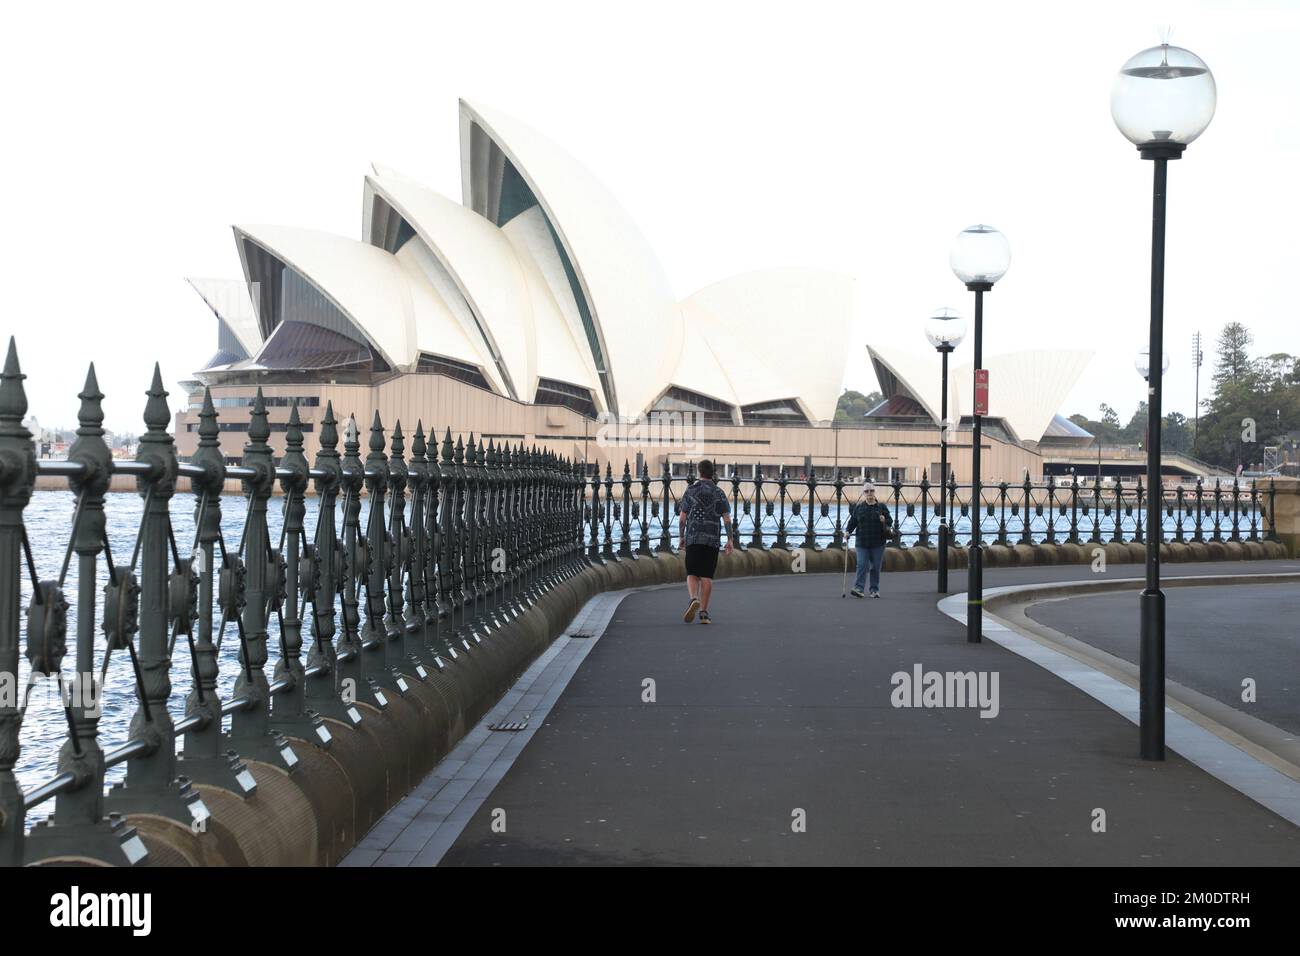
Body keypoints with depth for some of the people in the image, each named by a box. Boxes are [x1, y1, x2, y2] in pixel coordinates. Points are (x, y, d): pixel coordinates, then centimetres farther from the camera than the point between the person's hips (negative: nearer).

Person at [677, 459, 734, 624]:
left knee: (692, 575, 4)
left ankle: (694, 599, -24)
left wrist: (681, 536, 13)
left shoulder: (691, 491, 1)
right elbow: (727, 519, -3)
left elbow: (682, 517, 1)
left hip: (693, 538, -1)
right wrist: (730, 540, 1)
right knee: (706, 576, 5)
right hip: (712, 540, 1)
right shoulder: (719, 493, 2)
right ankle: (703, 612, 3)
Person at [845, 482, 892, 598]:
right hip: (862, 542, 0)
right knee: (862, 565, -11)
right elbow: (852, 521, 9)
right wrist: (848, 531, -6)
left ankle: (875, 590, 12)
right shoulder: (858, 507, 7)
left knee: (876, 566, 4)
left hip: (878, 543, 0)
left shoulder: (881, 507, 5)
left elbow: (890, 521, 7)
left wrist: (884, 521, -14)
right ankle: (858, 588, -16)